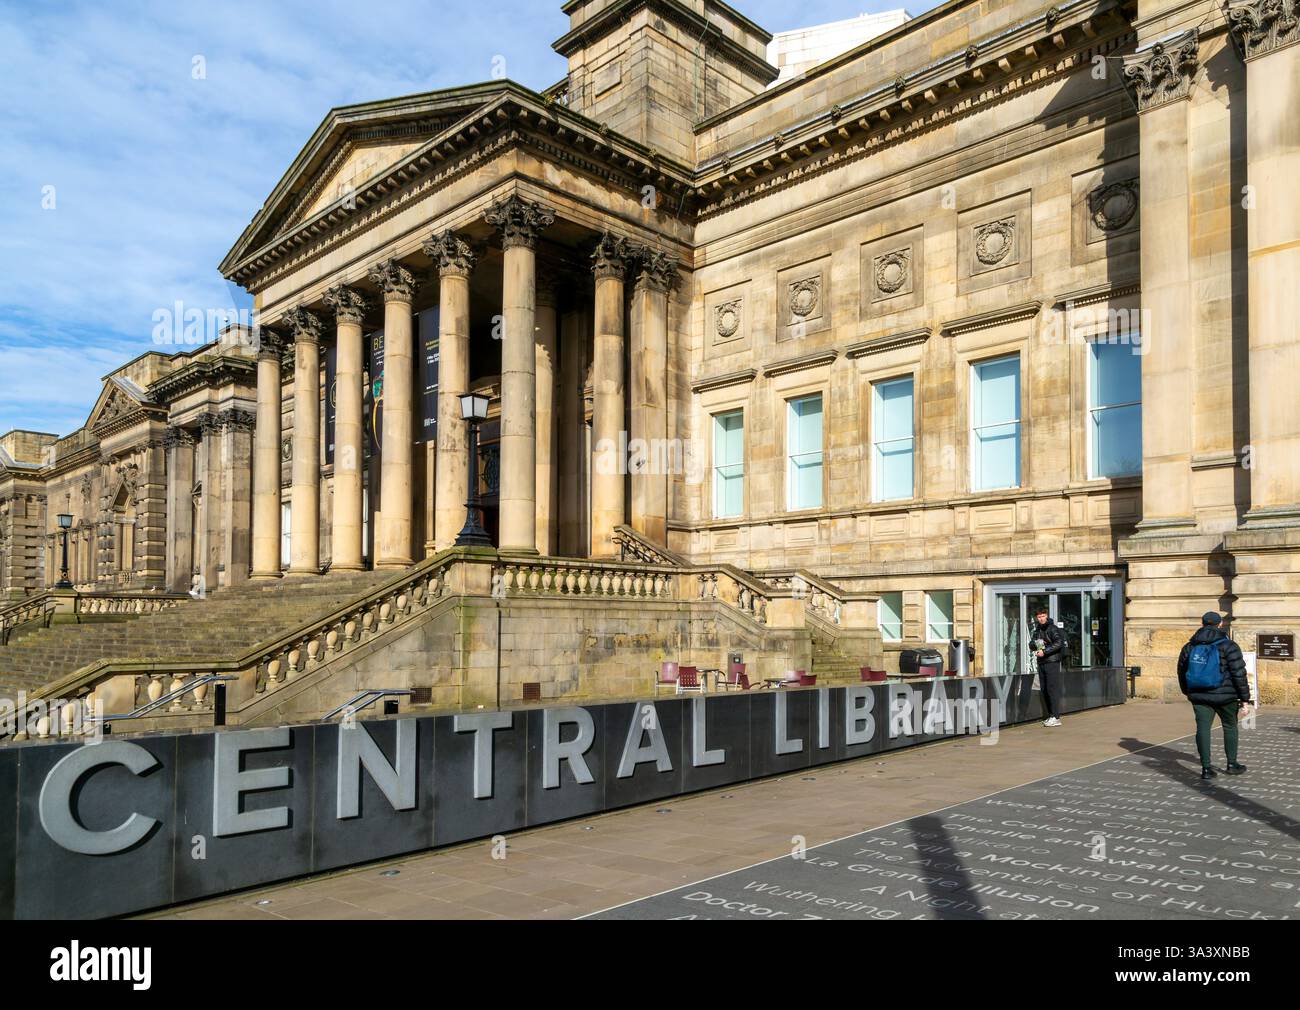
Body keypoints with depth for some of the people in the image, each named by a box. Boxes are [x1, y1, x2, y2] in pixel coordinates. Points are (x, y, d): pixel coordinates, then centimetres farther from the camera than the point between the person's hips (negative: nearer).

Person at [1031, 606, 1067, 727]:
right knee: (1044, 690, 8)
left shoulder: (1053, 629, -5)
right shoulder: (1037, 630, 18)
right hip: (1041, 663, 7)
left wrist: (1045, 651, -19)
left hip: (1052, 662, -7)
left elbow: (1059, 643, -17)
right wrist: (1035, 645, -1)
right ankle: (1050, 716, 14)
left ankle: (1056, 717, -9)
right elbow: (1032, 645, 22)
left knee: (1053, 689, -10)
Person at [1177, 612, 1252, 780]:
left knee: (1203, 728, 2)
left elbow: (1181, 671, 15)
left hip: (1199, 696, 2)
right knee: (1230, 727, 16)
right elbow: (1239, 674, -11)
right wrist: (1245, 699, -6)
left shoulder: (1189, 646, 6)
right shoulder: (1229, 646, -7)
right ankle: (1232, 764, 25)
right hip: (1224, 696, -2)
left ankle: (1206, 768, -2)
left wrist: (1188, 692, 29)